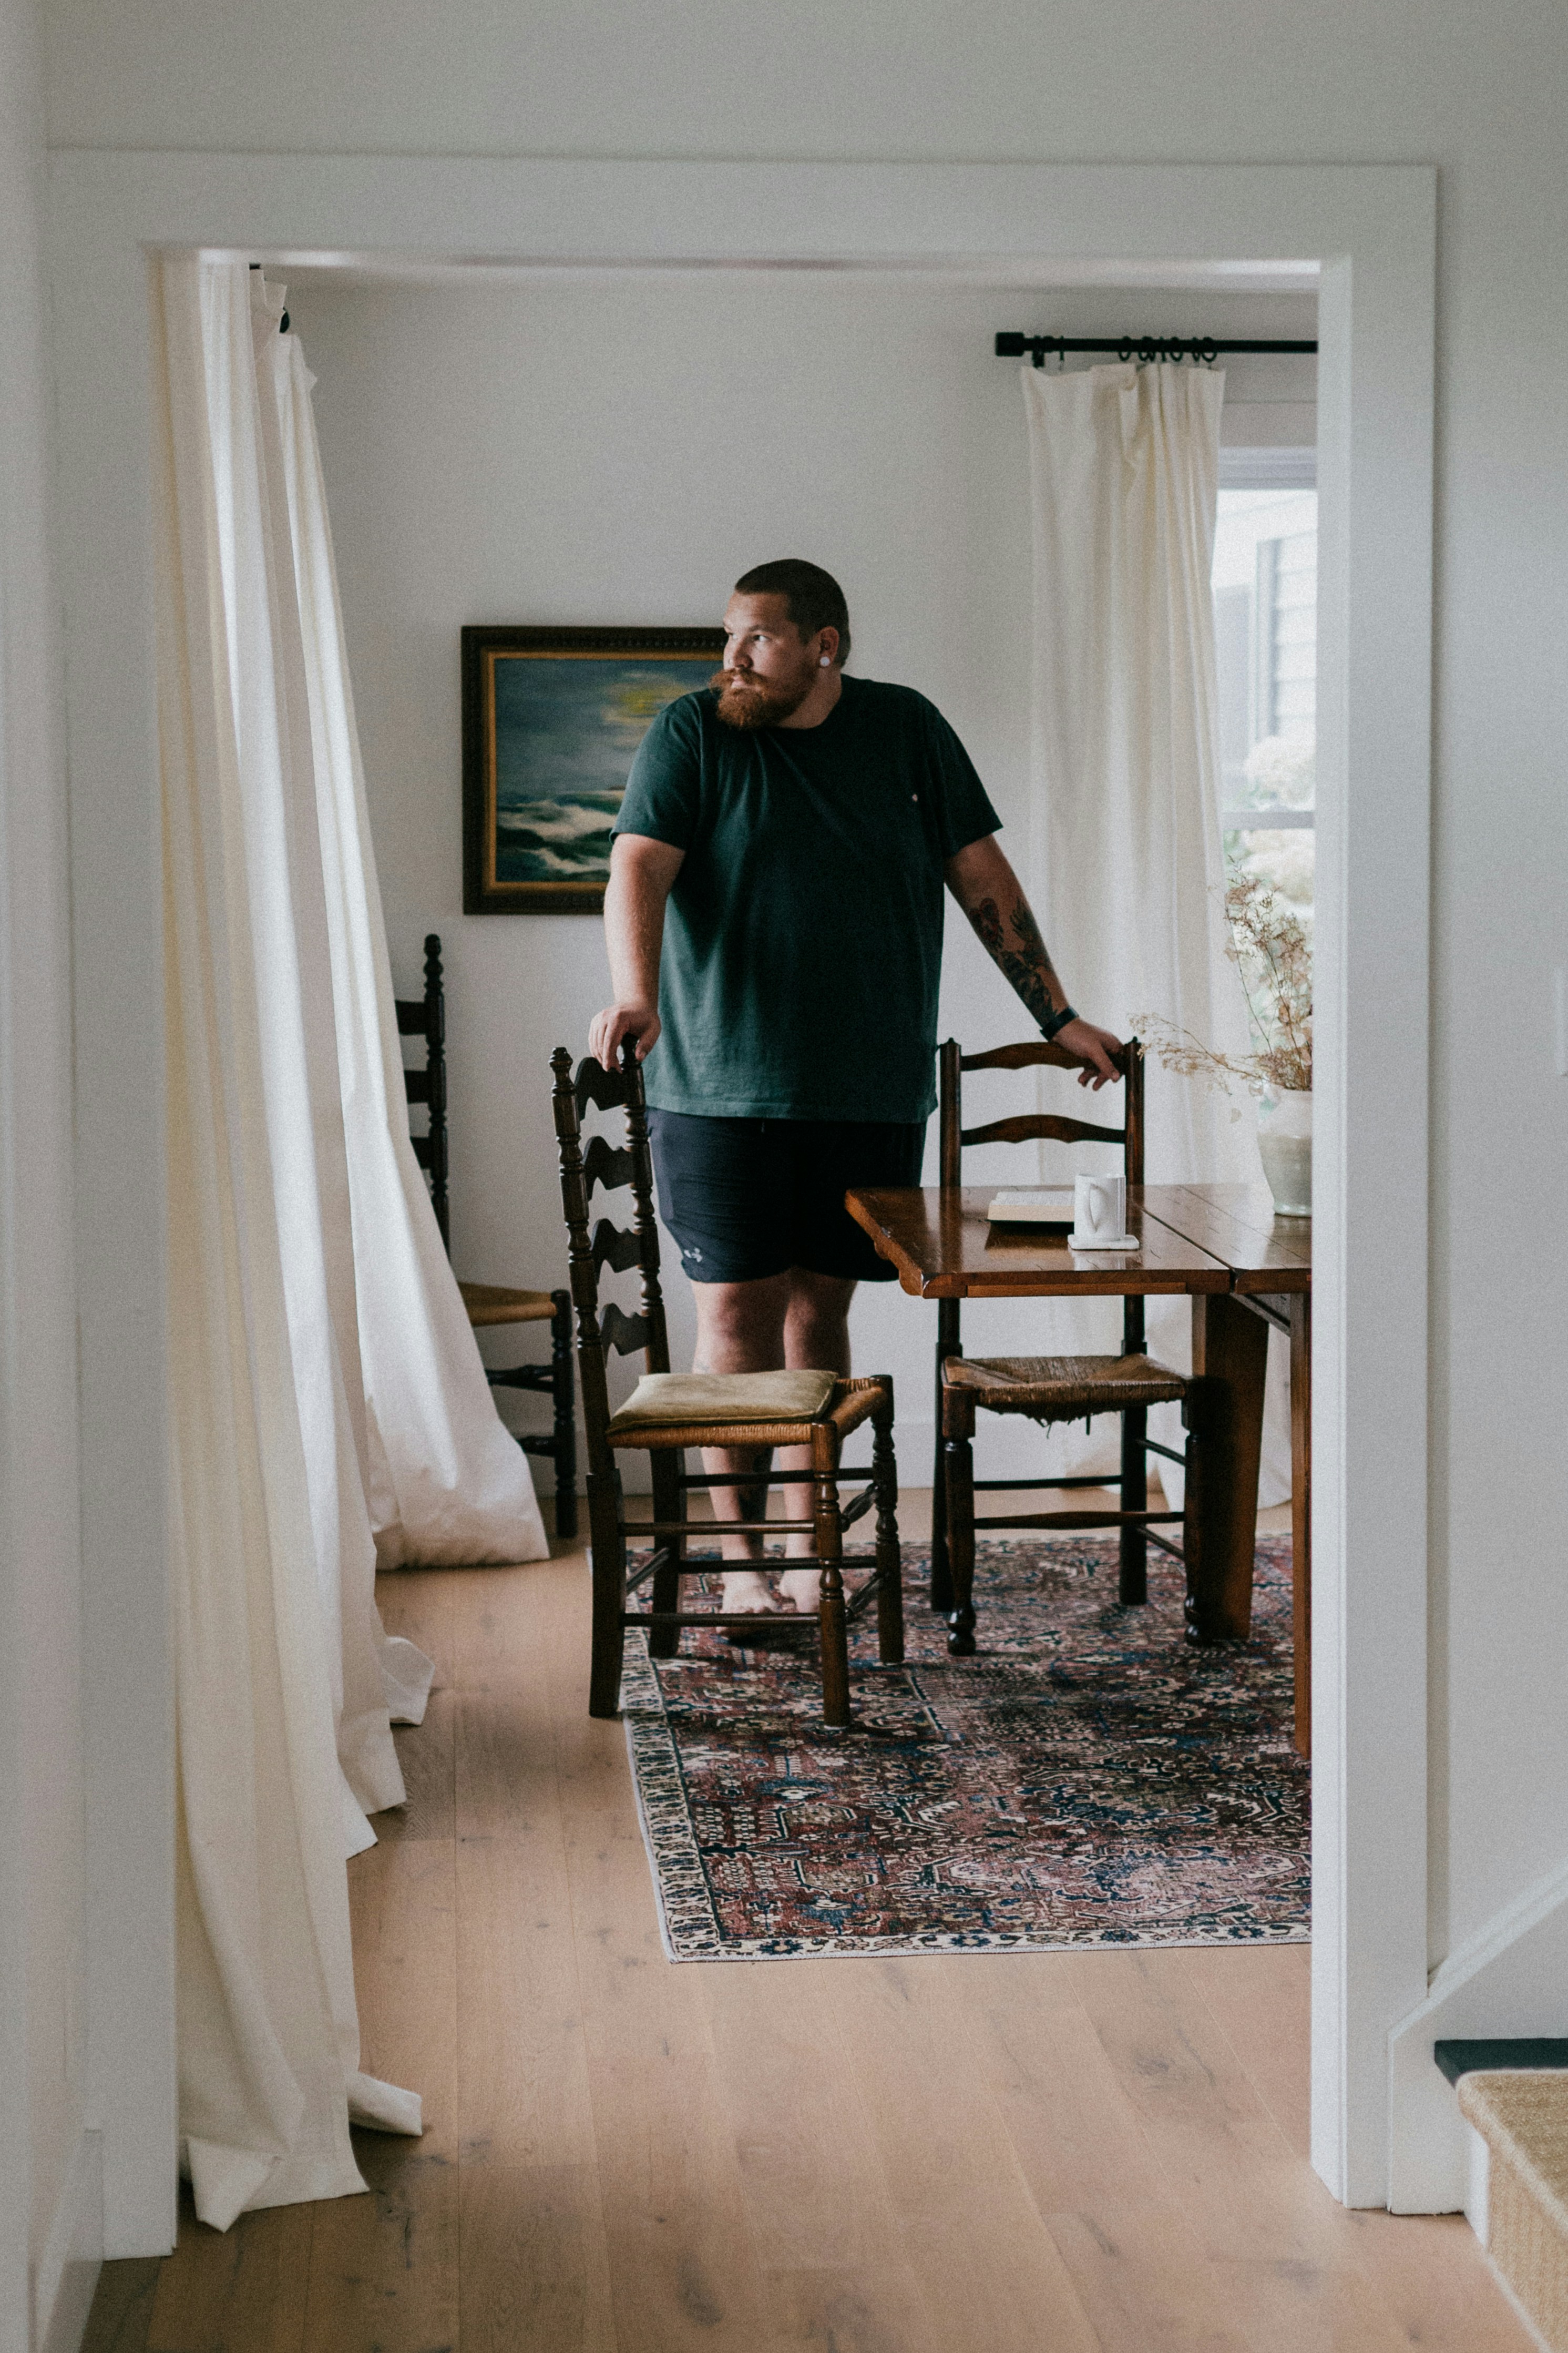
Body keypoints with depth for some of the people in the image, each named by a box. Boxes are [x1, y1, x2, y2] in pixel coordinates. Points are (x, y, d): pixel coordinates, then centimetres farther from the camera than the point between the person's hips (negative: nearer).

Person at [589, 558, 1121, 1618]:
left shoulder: (907, 731, 7)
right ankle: (741, 1556, 8)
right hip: (722, 1086, -2)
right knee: (736, 1309, -2)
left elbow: (983, 876, 12)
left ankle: (809, 1547, 16)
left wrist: (1059, 1015, 11)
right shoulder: (692, 732, 0)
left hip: (872, 1090, 2)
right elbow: (640, 866, -13)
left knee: (822, 1305, 7)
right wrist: (635, 994, -31)